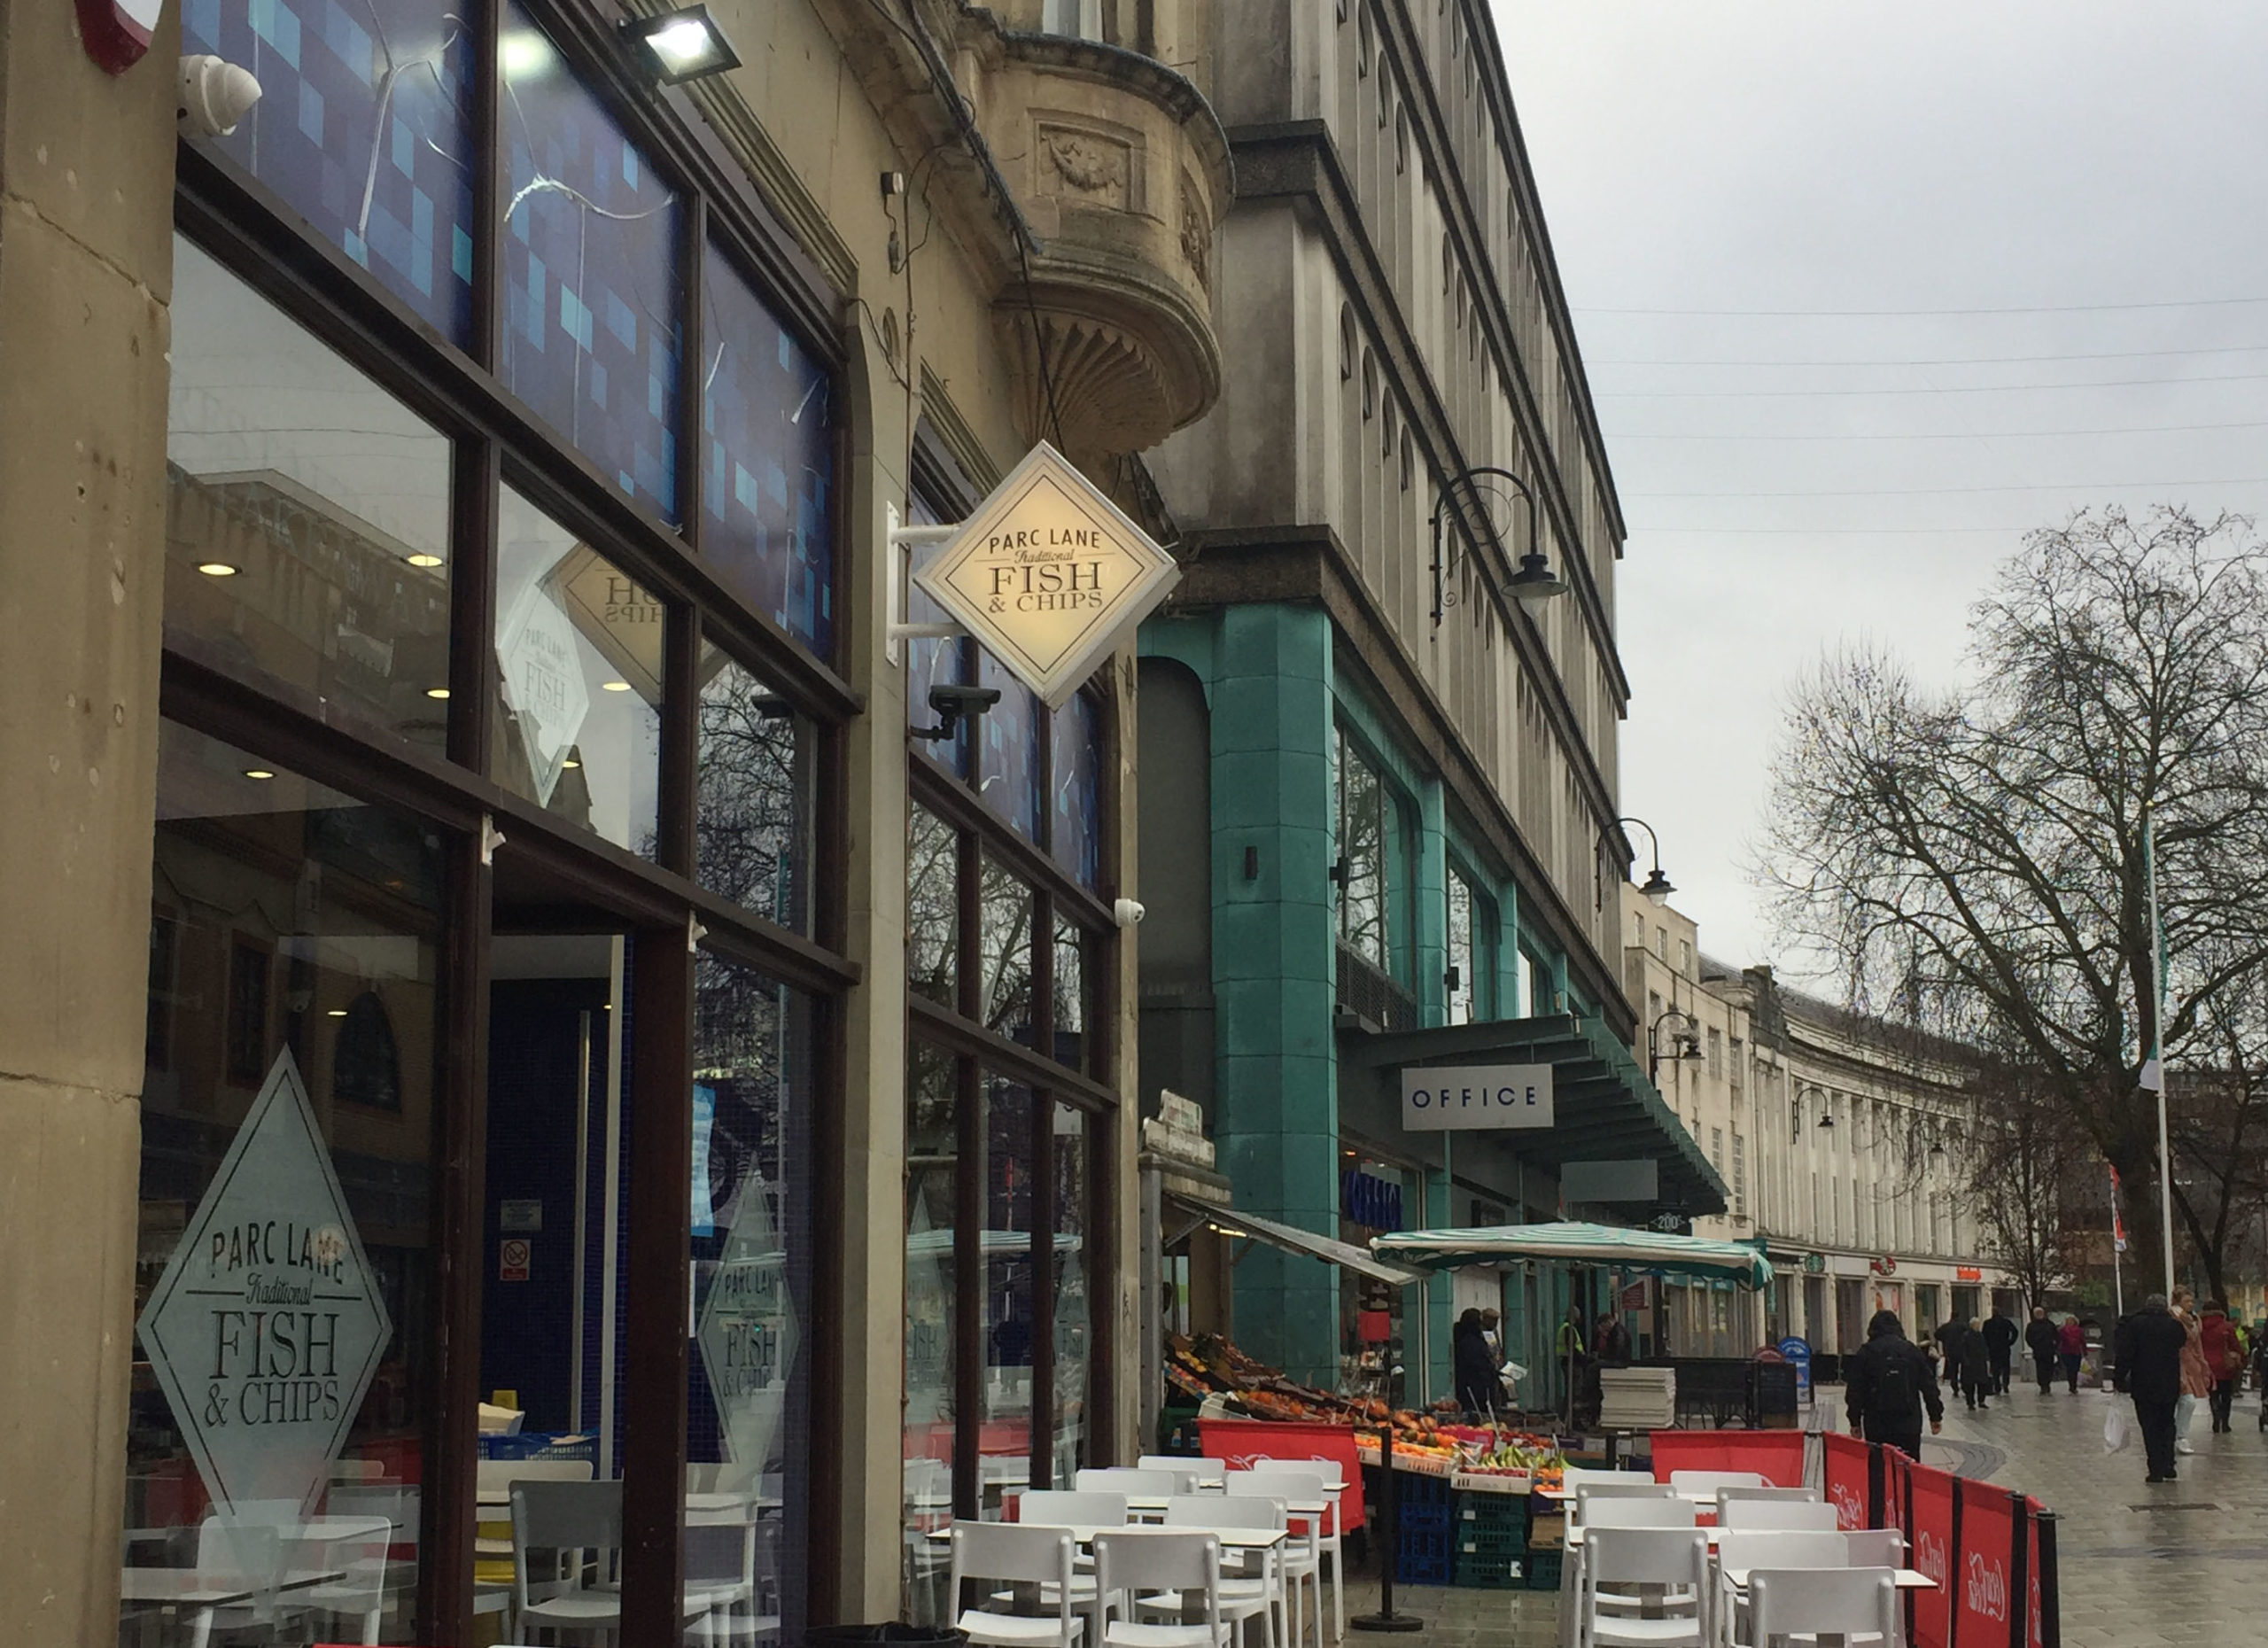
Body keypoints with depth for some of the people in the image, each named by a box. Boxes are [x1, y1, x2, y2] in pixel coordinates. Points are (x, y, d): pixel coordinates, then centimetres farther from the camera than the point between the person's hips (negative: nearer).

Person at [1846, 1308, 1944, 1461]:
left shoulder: (1865, 1353, 0)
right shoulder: (1912, 1350, 5)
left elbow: (1854, 1391, 1)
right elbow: (1929, 1386, 8)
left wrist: (1855, 1422, 8)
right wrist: (1936, 1416, 16)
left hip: (1876, 1427, -1)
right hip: (1909, 1425, 1)